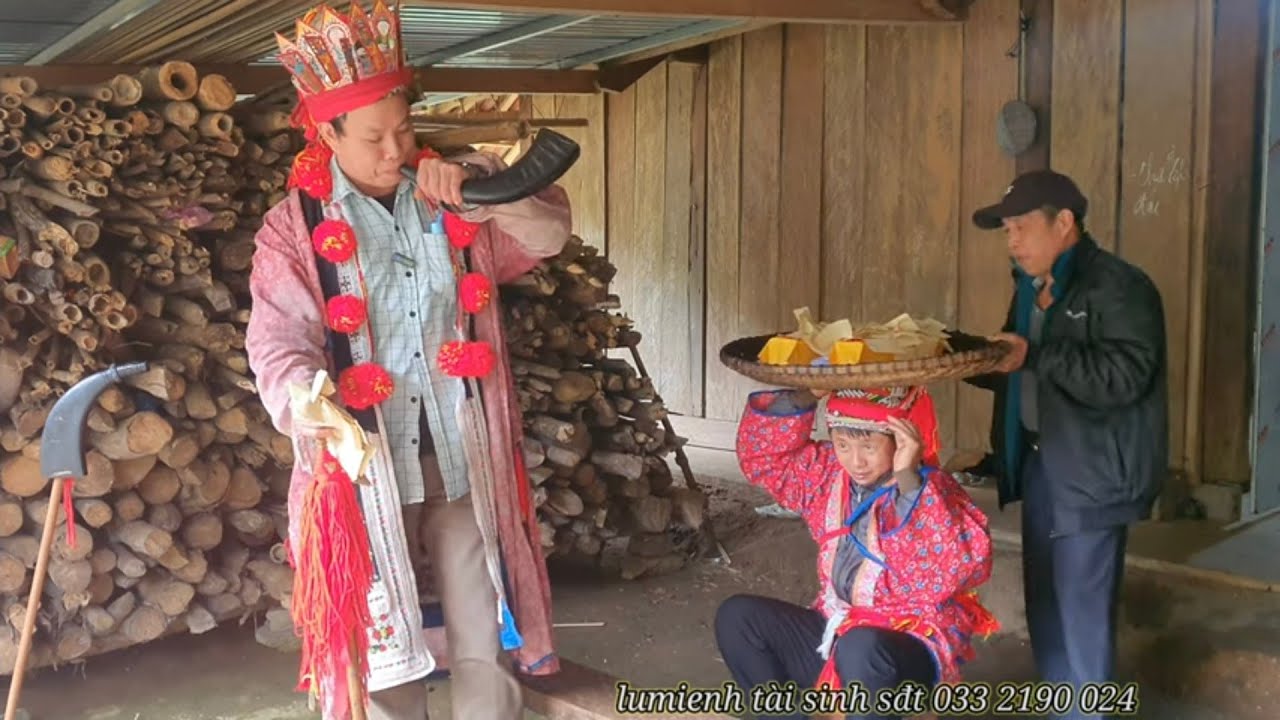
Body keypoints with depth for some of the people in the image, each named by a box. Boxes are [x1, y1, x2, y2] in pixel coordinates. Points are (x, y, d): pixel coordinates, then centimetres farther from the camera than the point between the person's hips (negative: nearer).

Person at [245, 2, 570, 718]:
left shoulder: (453, 196, 6)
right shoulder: (296, 227, -3)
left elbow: (551, 231, 0)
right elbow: (278, 341, -10)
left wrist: (482, 195, -19)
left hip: (465, 462, 2)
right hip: (365, 470, -2)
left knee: (489, 652, 8)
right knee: (385, 658, 8)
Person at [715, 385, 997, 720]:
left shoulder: (934, 491, -17)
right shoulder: (827, 472, 3)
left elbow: (961, 568, -34)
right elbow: (760, 455, 7)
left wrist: (909, 482, -38)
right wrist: (801, 398, -7)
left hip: (913, 646, -7)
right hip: (836, 633, 7)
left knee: (861, 649, -39)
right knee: (737, 615, -6)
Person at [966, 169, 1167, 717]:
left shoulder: (1119, 287, -14)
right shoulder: (1032, 289, 13)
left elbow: (1122, 375, -25)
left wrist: (1035, 355, -28)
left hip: (1094, 472, -8)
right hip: (1039, 463, 9)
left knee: (1082, 606, -6)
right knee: (1044, 600, 15)